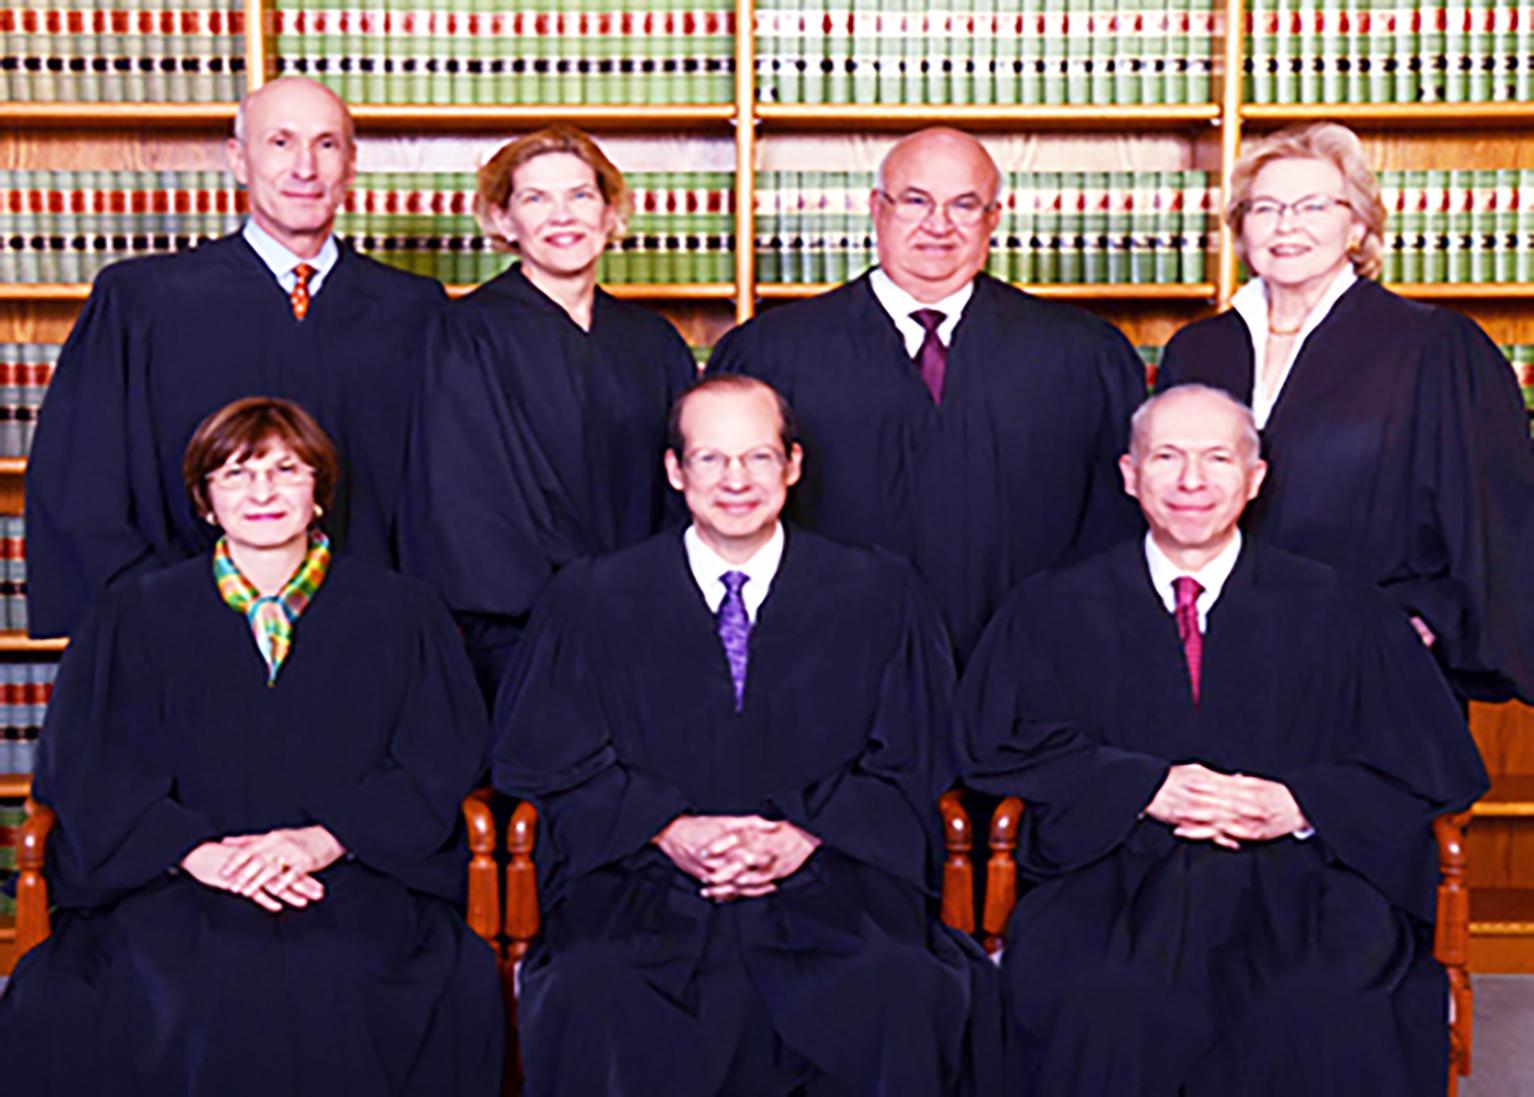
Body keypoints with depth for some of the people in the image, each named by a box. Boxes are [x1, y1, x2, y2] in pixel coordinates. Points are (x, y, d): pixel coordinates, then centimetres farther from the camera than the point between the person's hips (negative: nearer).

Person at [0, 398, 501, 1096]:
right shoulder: (136, 618, 12)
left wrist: (324, 841, -13)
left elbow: (437, 765, 4)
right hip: (170, 884, 1)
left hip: (356, 878, 0)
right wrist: (195, 852, -14)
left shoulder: (398, 615, 10)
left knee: (460, 991, -30)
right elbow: (89, 770, 3)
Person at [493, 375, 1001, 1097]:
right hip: (644, 896, 0)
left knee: (900, 999, -29)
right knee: (595, 1003, -31)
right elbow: (551, 760, 6)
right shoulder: (591, 599, 9)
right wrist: (673, 831, -10)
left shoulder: (879, 596, 9)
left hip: (828, 891, 1)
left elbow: (911, 767, 8)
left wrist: (804, 837, -9)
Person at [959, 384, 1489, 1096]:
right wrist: (1145, 788, -12)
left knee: (1332, 1013, -31)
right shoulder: (1056, 610, 13)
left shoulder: (1338, 613, 13)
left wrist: (1297, 805, -10)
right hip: (1119, 874, 0)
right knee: (1100, 1004, -32)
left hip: (1295, 882, 1)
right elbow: (1000, 743, 2)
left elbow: (1439, 765, 8)